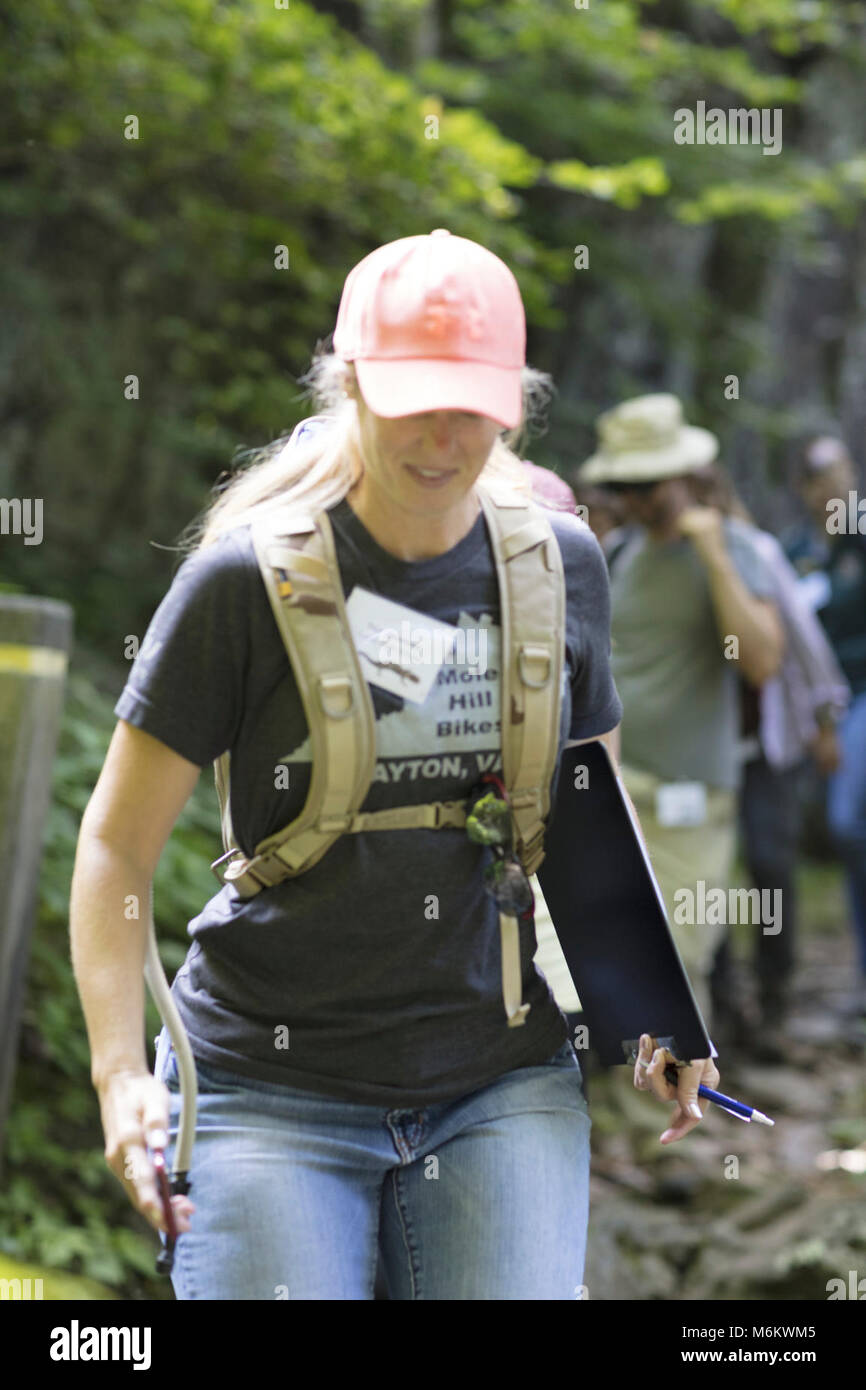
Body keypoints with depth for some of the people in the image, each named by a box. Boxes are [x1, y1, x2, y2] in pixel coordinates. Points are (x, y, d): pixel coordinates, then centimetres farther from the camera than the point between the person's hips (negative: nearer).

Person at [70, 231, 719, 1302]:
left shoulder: (561, 567, 6)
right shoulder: (247, 581, -5)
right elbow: (117, 847, -2)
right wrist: (119, 1073, -14)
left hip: (507, 1081, 3)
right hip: (272, 1085, -2)